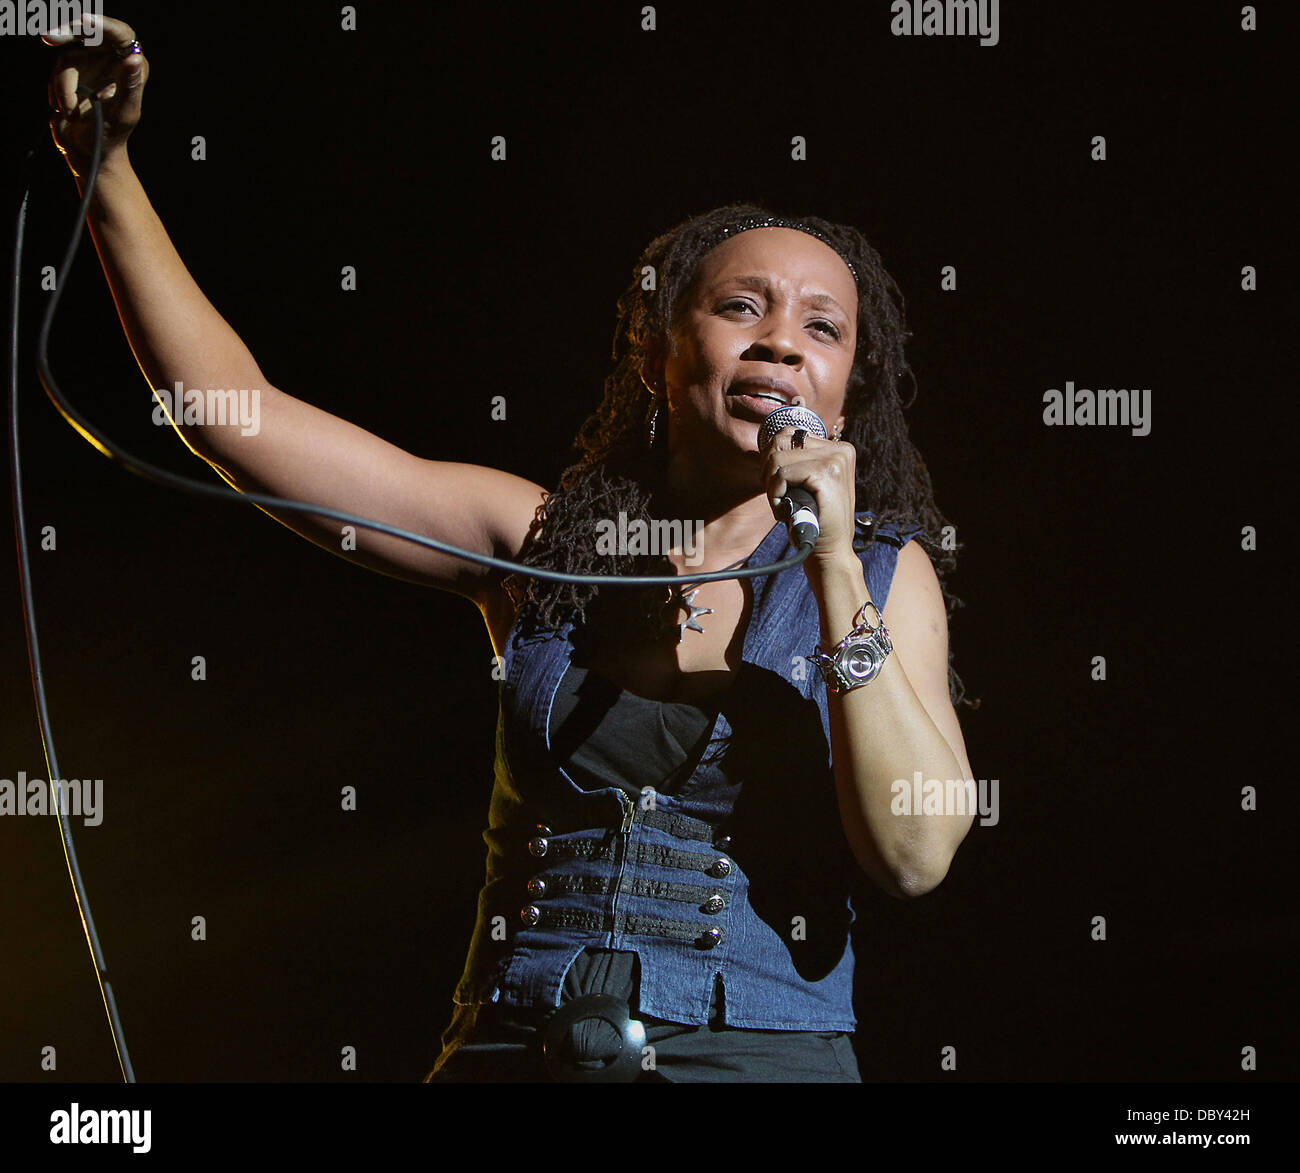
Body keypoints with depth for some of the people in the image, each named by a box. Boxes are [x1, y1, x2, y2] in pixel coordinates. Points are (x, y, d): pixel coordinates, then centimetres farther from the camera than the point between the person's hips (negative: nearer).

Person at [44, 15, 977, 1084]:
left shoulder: (883, 573, 2)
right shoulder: (544, 537, 4)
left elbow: (915, 855, -11)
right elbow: (237, 411, 2)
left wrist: (836, 576, -15)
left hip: (763, 1049, -1)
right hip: (516, 1046, 2)